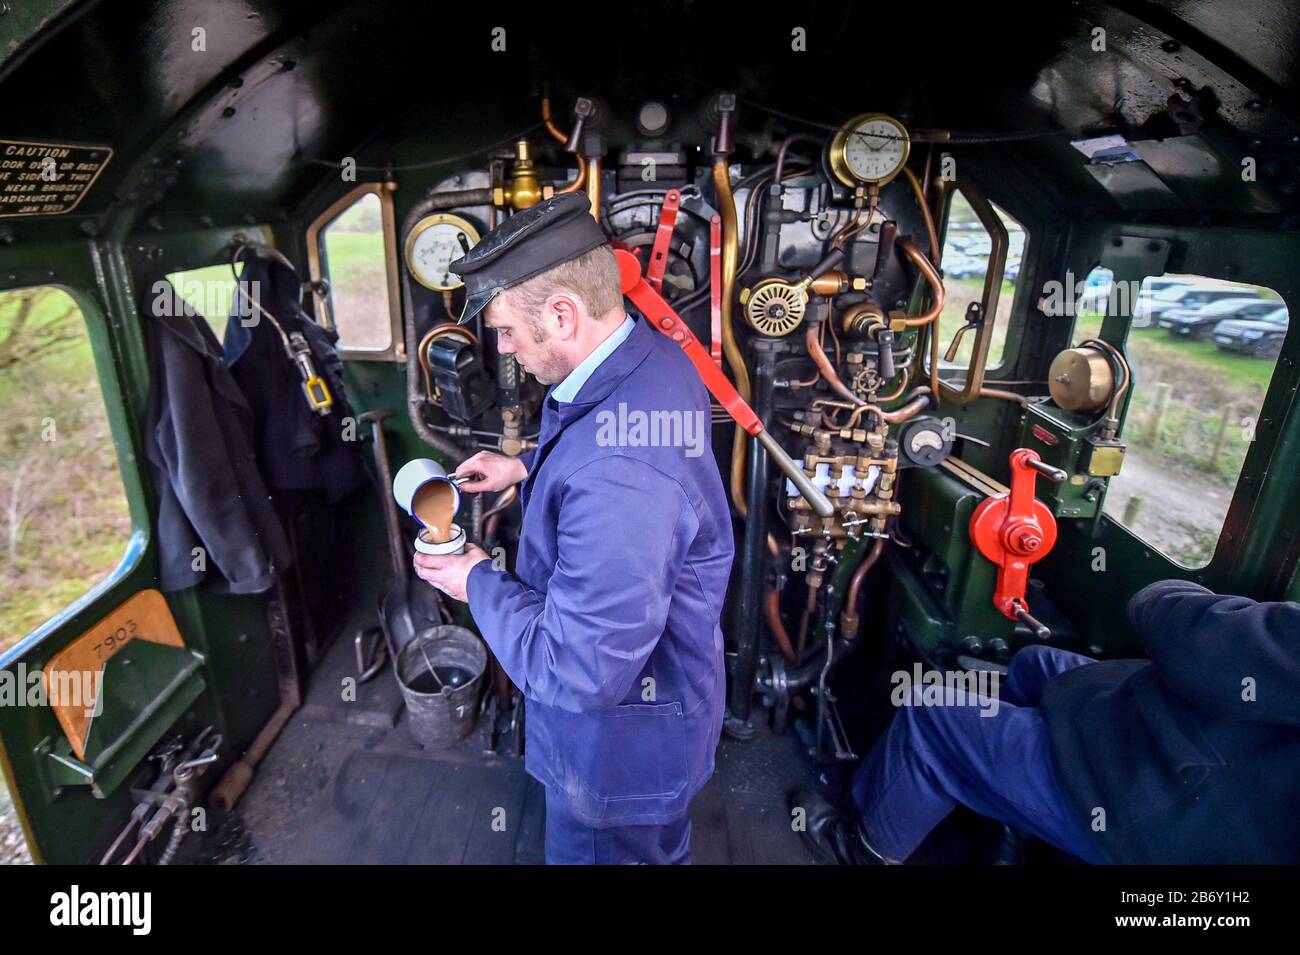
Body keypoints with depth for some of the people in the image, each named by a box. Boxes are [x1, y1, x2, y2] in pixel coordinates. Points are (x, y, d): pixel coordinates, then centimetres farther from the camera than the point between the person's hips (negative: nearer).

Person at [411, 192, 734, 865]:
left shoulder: (615, 480, -43)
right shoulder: (653, 355, -10)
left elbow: (579, 673, -34)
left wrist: (479, 582, -20)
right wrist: (527, 469, 1)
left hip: (619, 744, -8)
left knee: (602, 848, 24)